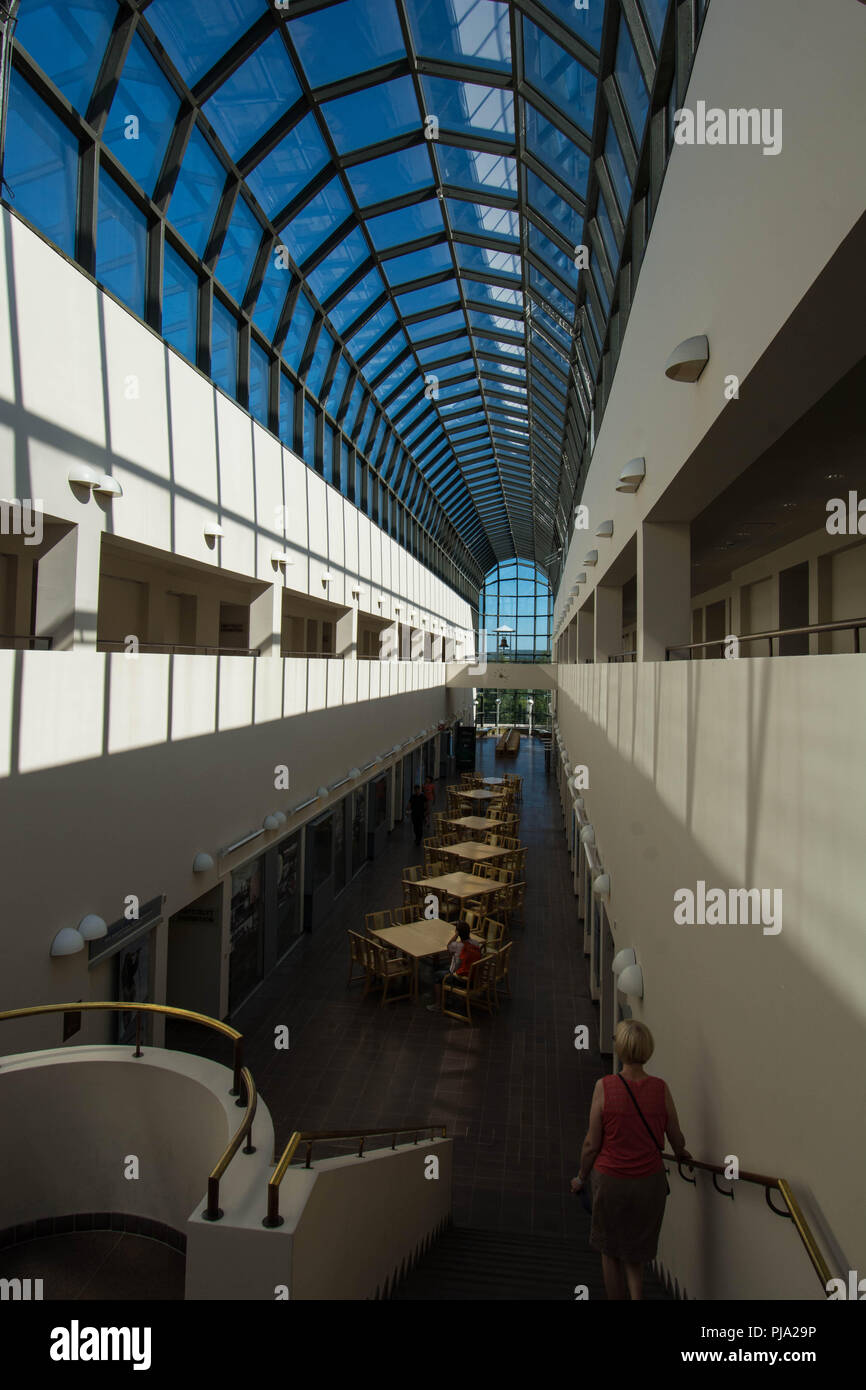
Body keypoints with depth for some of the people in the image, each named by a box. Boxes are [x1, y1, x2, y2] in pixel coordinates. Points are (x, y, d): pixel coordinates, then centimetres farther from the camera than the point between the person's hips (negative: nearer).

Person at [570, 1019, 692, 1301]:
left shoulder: (605, 1086, -20)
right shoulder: (660, 1088, -13)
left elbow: (592, 1144, -13)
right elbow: (677, 1140, 0)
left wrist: (581, 1177, 6)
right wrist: (682, 1155, 25)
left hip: (611, 1180, -2)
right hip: (650, 1181, 2)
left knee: (611, 1252, 23)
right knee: (635, 1253, 25)